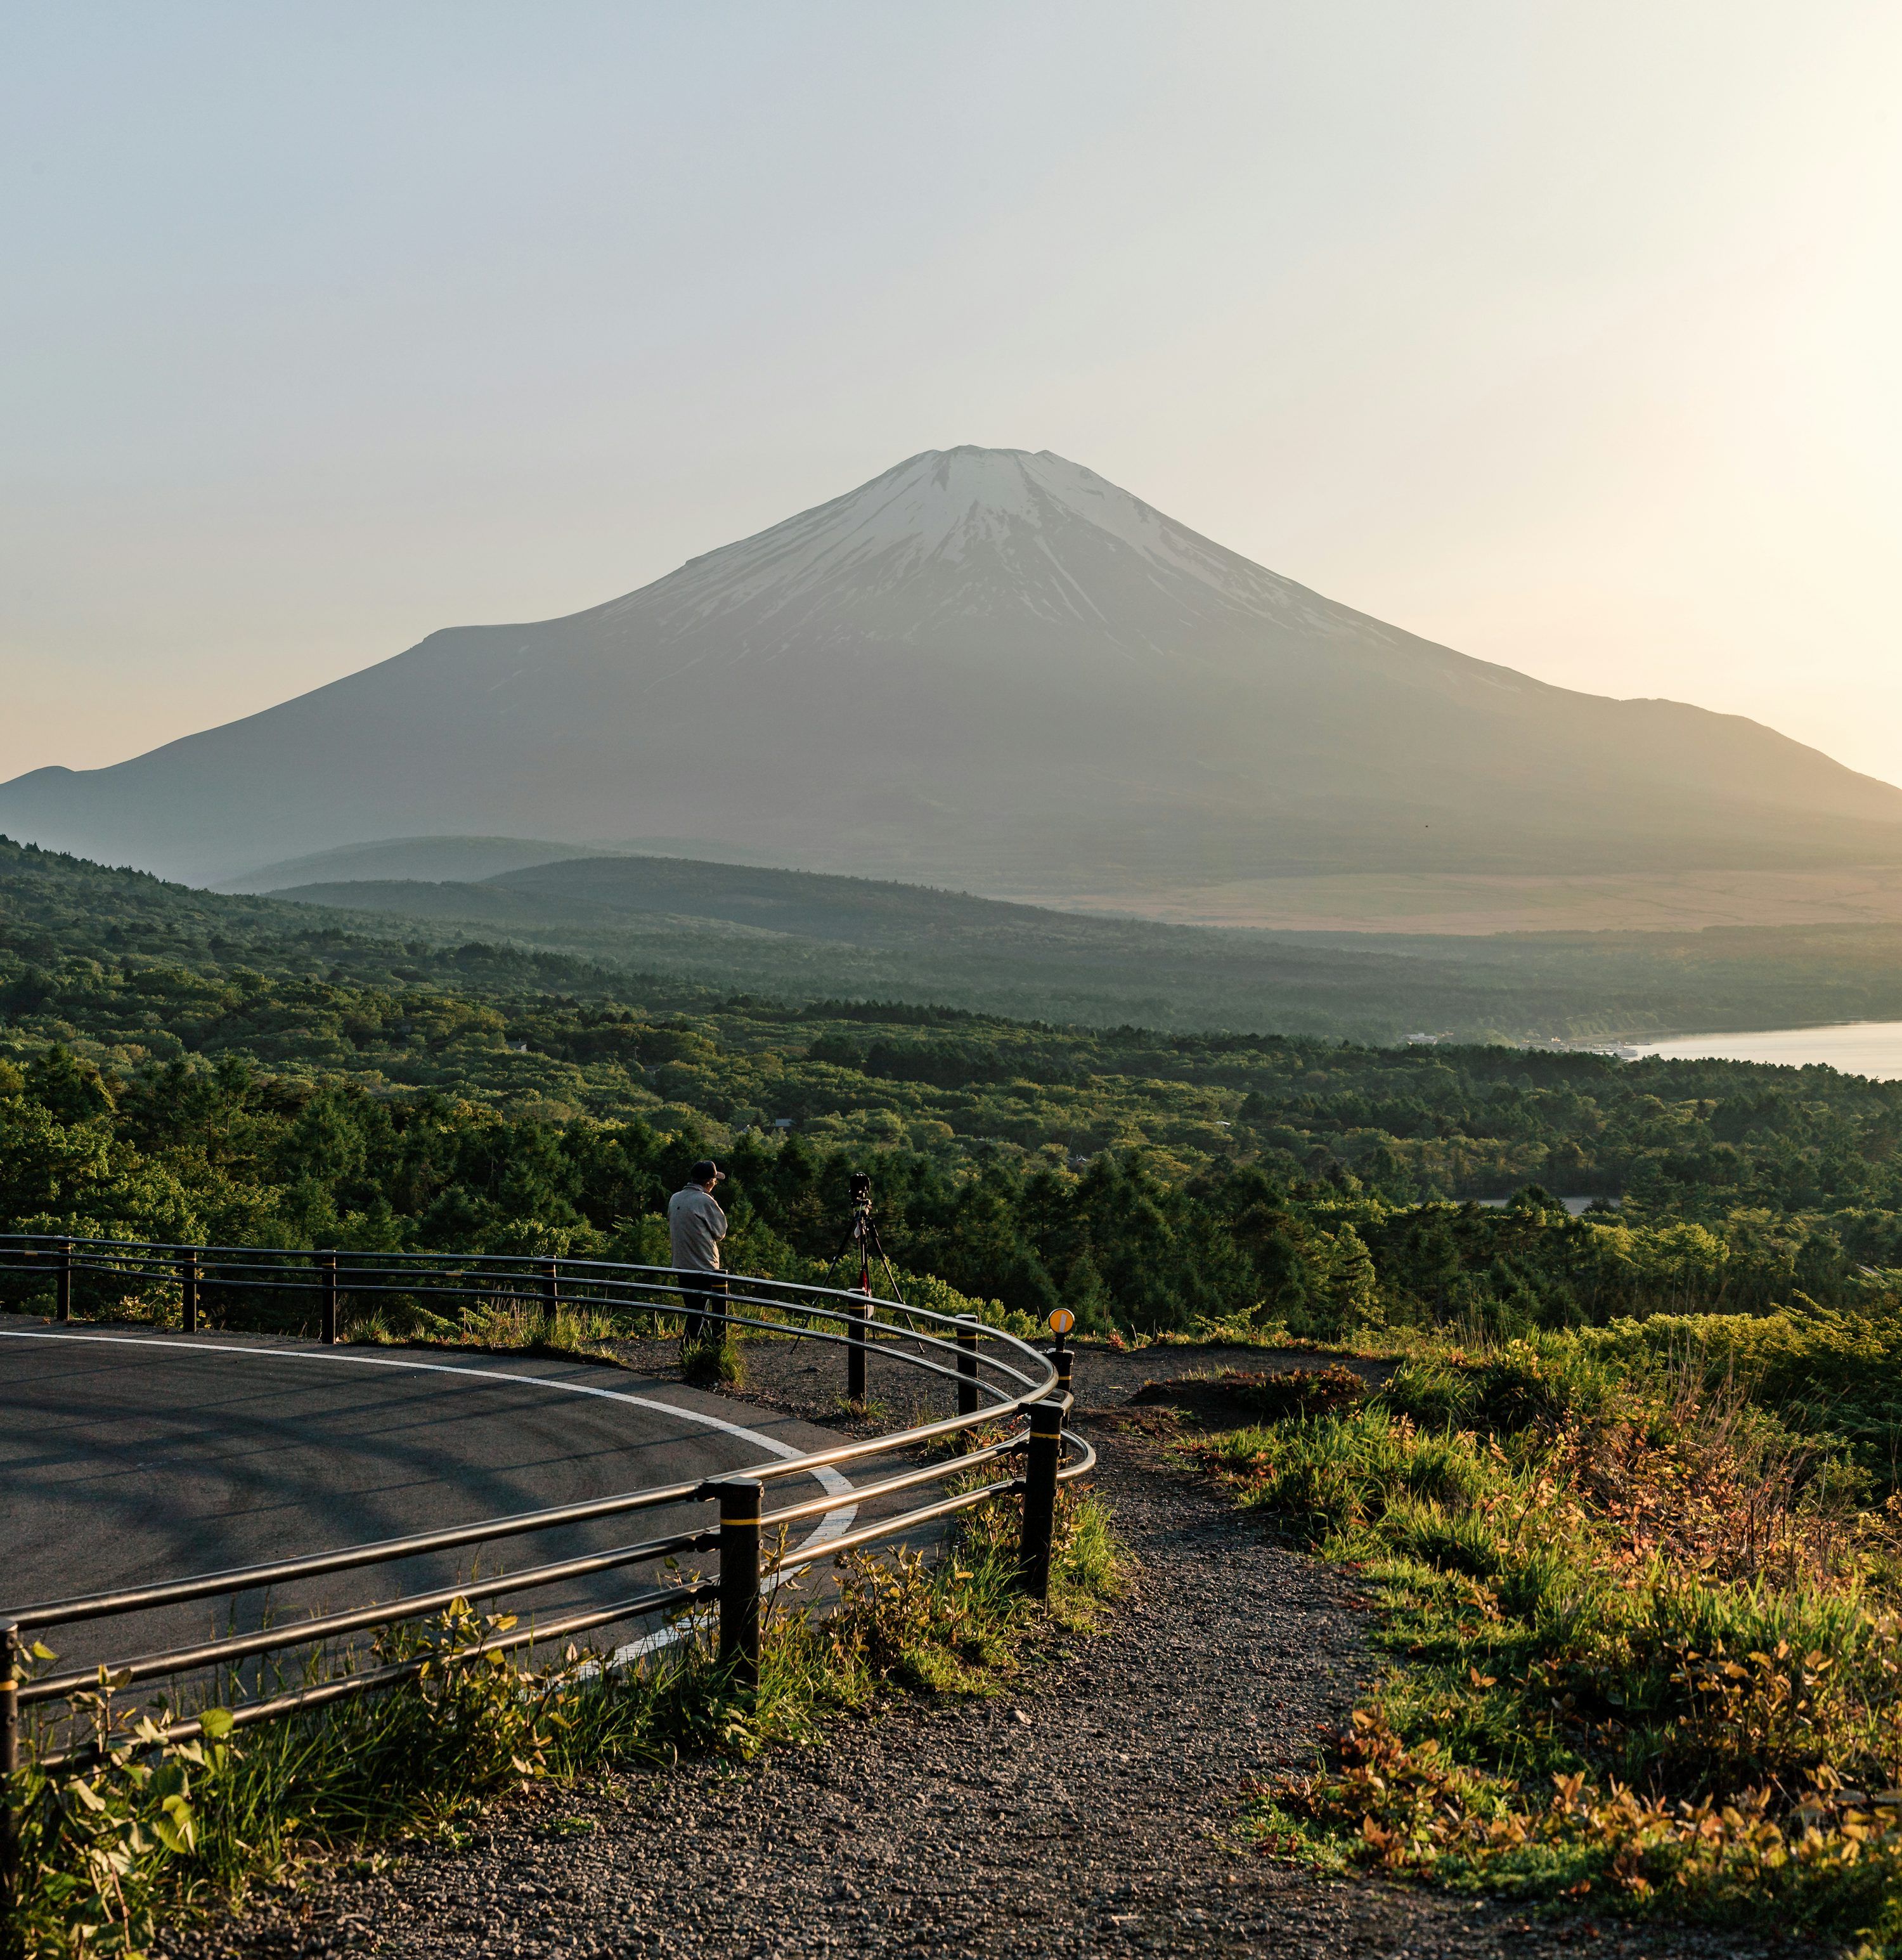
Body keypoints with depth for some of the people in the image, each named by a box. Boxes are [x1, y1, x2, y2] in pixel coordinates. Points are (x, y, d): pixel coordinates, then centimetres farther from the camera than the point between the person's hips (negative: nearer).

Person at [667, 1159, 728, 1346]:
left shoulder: (675, 1199, 8)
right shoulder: (705, 1201, -15)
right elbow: (720, 1232, -5)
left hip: (681, 1266, 7)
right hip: (704, 1266, -7)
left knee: (693, 1312, 16)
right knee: (699, 1316, -3)